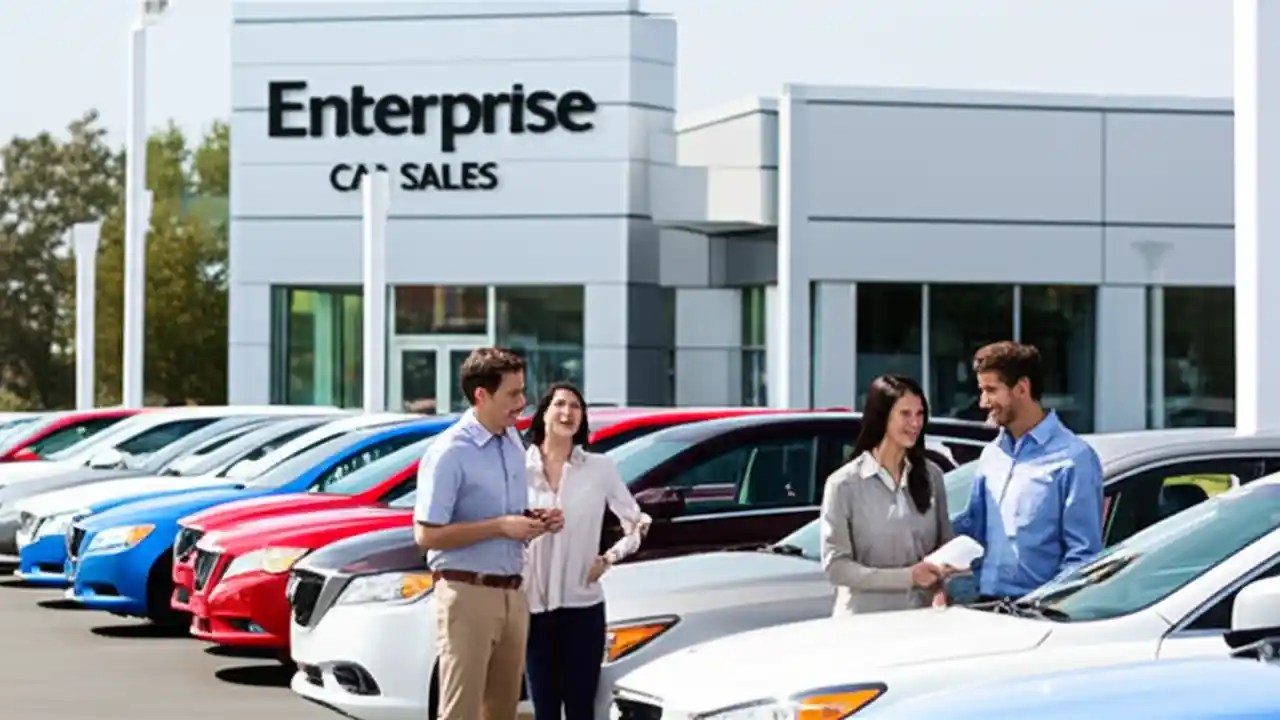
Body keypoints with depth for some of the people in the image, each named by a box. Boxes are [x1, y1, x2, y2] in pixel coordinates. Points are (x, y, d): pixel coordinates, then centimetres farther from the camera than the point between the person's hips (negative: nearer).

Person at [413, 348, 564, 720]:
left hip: (512, 594, 8)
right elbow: (427, 534, -18)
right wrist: (501, 527, -19)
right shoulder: (449, 452, -13)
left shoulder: (512, 442, 11)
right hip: (467, 594, -8)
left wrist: (535, 522, 2)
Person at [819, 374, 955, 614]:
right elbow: (835, 566, -11)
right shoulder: (845, 484, -6)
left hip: (922, 615, 3)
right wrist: (906, 577, -19)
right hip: (867, 619, -3)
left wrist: (944, 587, -8)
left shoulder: (931, 475, 6)